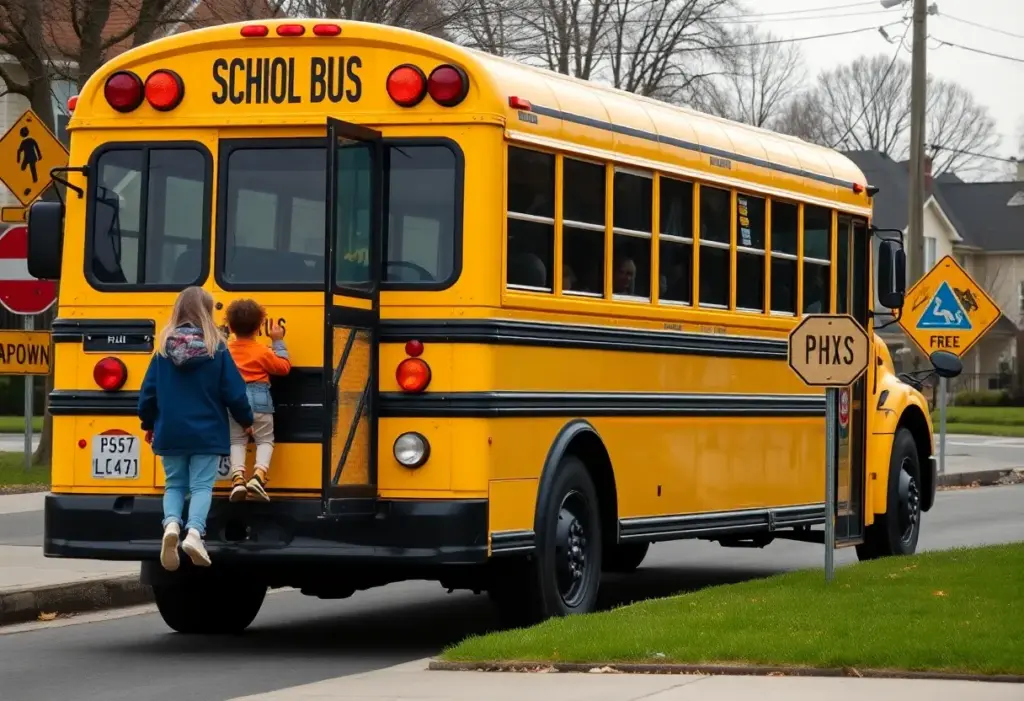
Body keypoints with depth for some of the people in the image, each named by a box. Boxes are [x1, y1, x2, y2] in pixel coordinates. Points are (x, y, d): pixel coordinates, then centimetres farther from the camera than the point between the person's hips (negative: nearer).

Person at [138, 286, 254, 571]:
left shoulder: (164, 347, -2)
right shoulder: (216, 348, -7)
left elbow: (148, 391, 3)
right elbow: (234, 391, -4)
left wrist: (148, 424, 21)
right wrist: (246, 420, 13)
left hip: (170, 432, 2)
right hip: (206, 433, -2)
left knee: (175, 484, 12)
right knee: (202, 486, 0)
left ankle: (171, 523, -15)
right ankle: (194, 532, -23)